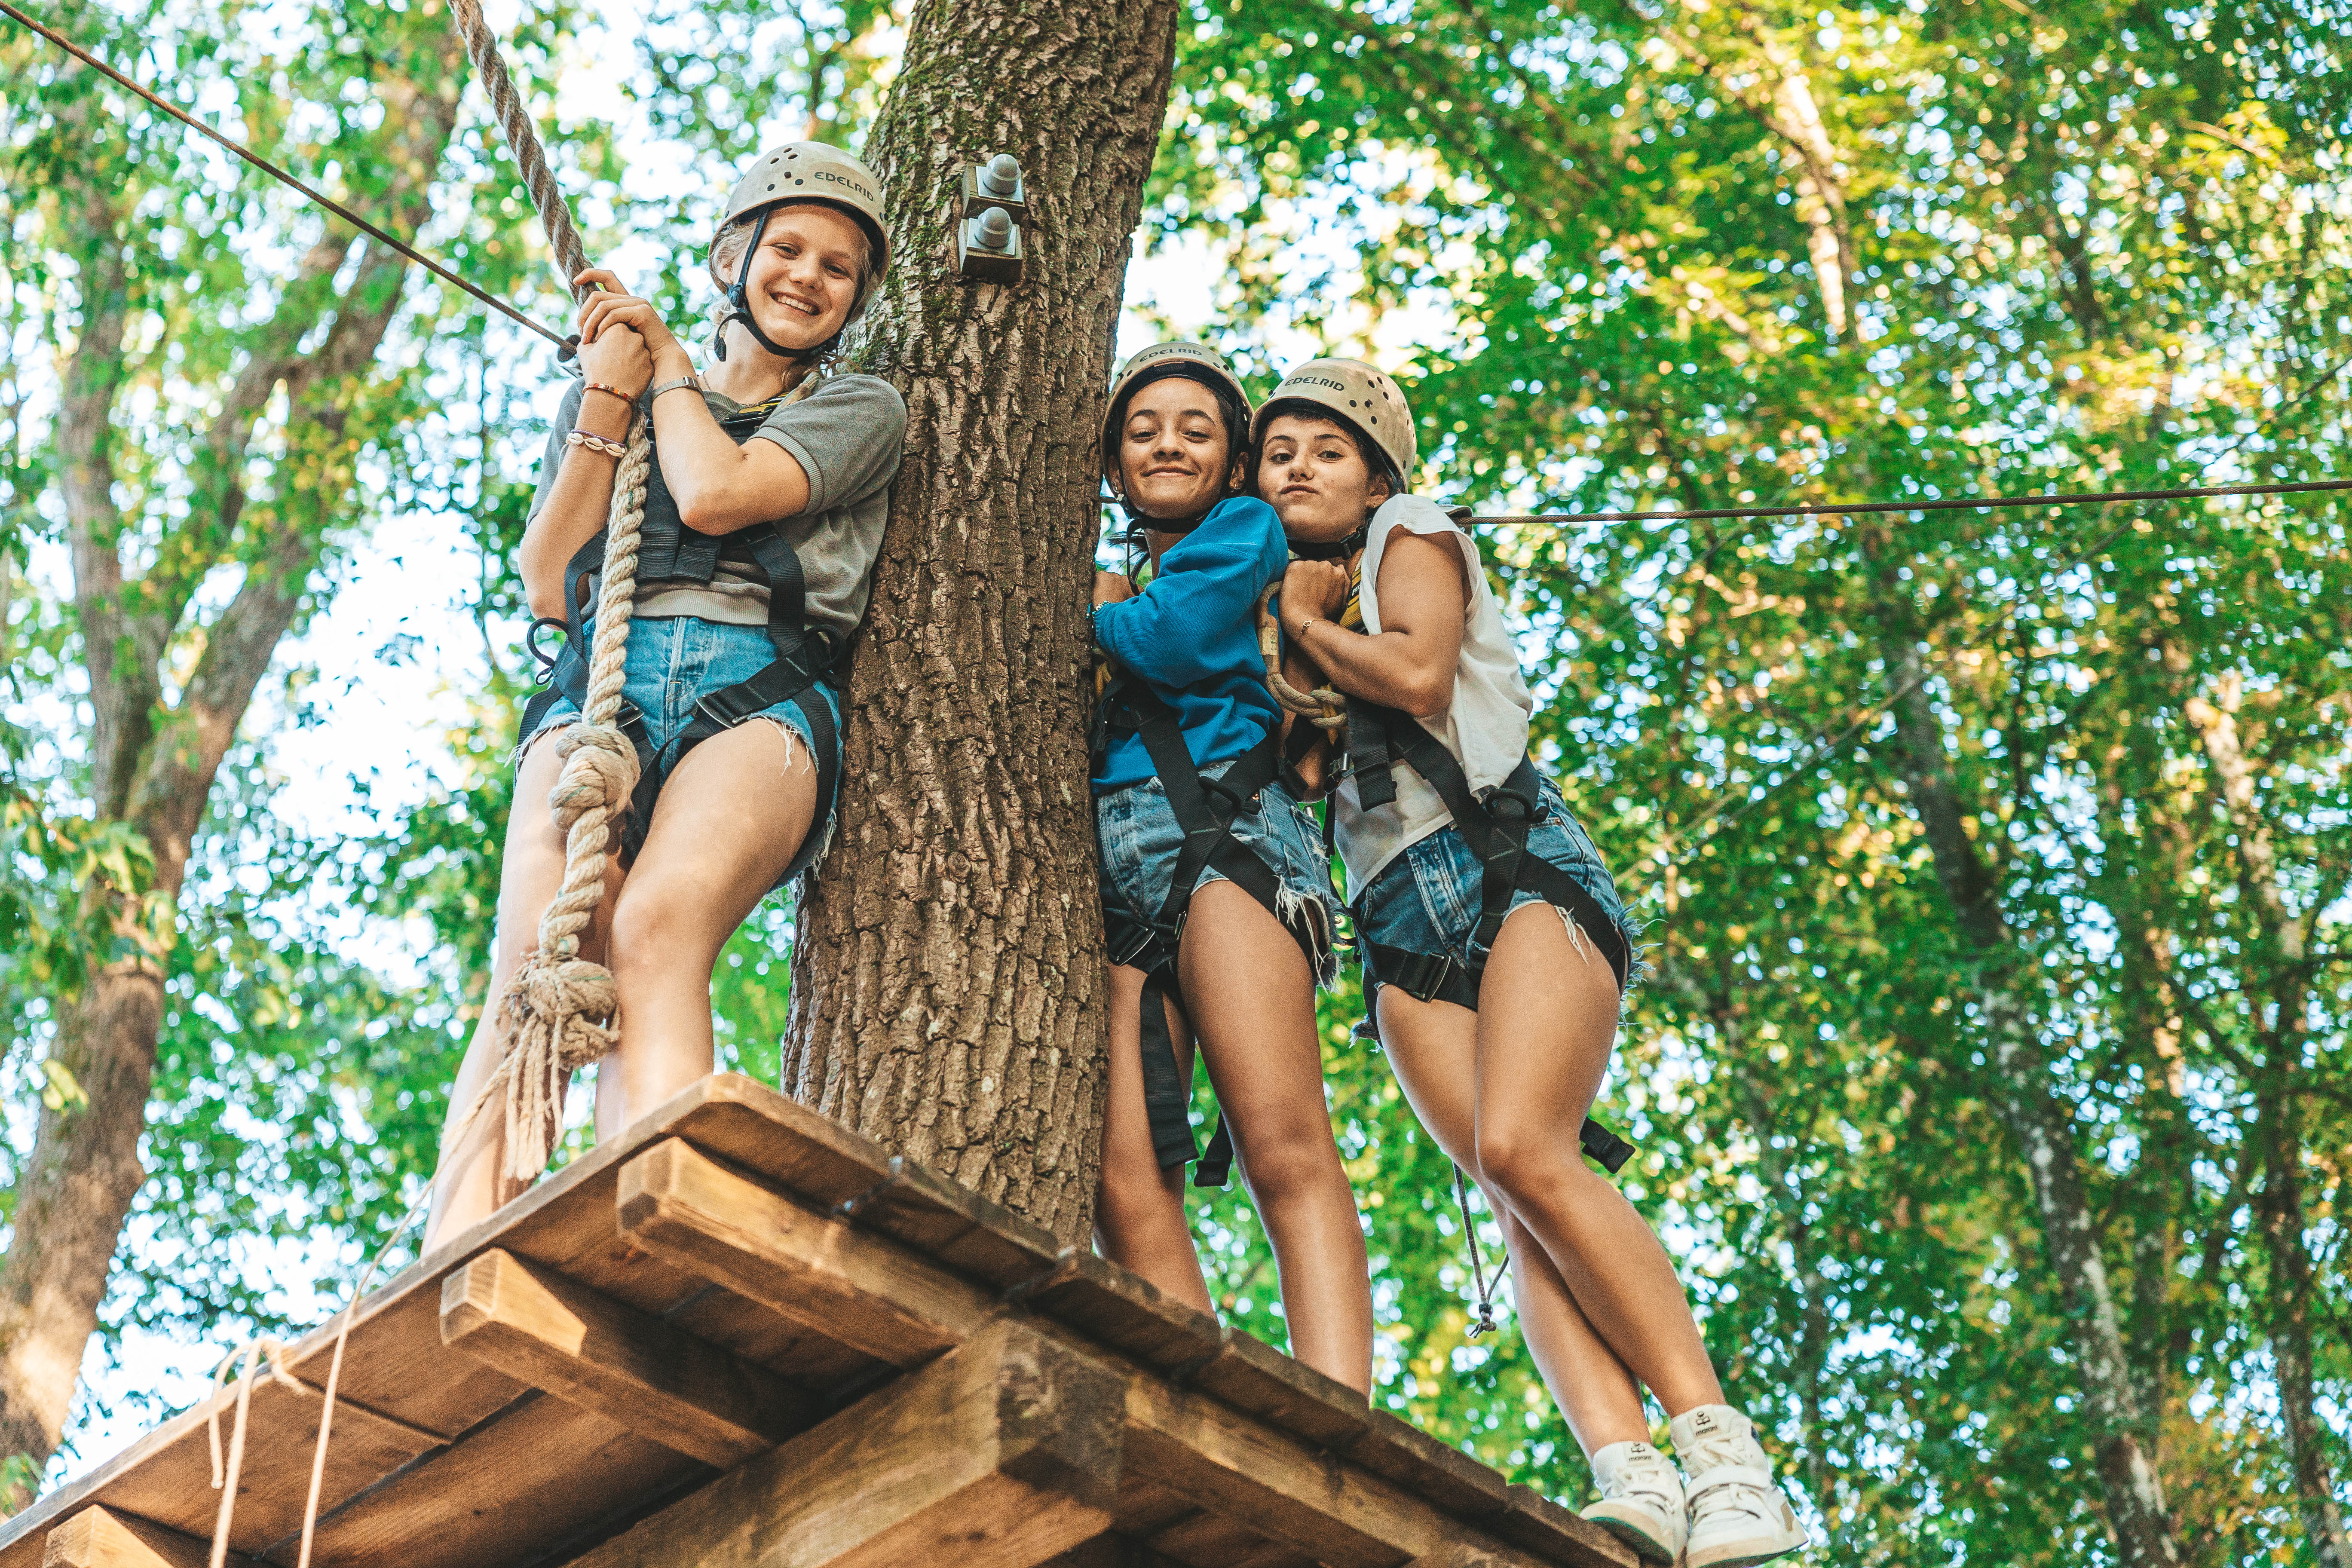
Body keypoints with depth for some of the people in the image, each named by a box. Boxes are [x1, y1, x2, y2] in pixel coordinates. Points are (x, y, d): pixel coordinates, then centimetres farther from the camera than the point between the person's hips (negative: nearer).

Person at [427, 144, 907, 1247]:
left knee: (657, 929, -35)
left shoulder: (859, 410, 21)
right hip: (600, 688, 2)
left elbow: (715, 495, 1)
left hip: (757, 695, -2)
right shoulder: (602, 396, 29)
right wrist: (609, 394, 13)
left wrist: (668, 362, 17)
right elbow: (547, 586, 16)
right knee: (538, 962, -28)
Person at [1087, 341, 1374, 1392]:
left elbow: (1178, 640, 0)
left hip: (1220, 829, -5)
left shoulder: (1242, 530, 17)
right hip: (1104, 875, 5)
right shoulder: (1108, 585, 33)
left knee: (1286, 1150, -23)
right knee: (1128, 1195, -15)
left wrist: (1103, 607, 17)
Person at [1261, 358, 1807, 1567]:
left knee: (1522, 1151, -27)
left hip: (1517, 870, -4)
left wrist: (1308, 623, 7)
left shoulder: (1412, 536, 14)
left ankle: (1721, 1447, -29)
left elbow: (1419, 673, -6)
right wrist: (1287, 652, 8)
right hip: (1401, 923, 5)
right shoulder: (1286, 606, 30)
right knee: (1514, 1202, -19)